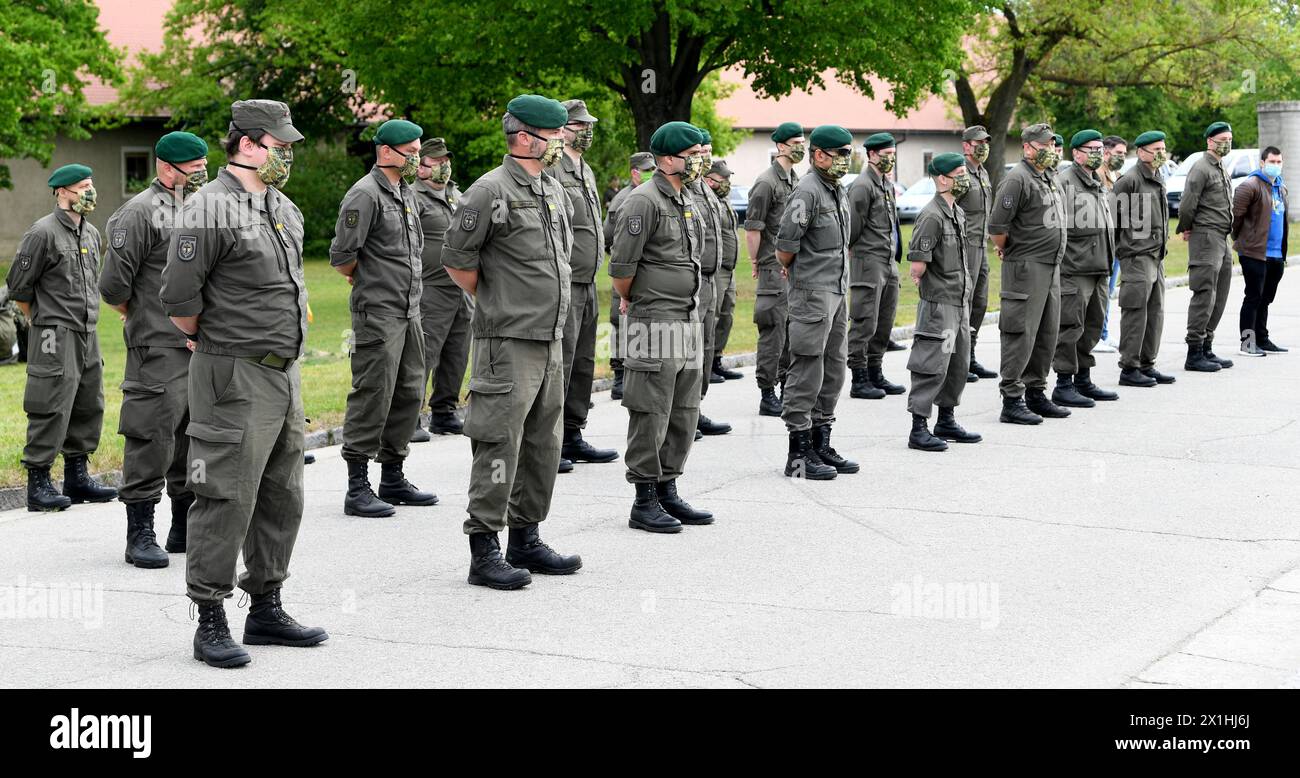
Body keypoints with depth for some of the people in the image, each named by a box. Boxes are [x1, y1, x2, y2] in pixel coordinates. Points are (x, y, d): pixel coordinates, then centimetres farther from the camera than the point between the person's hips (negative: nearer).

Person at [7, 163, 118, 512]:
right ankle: (38, 484, -4)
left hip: (88, 334, 8)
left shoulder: (92, 234, 13)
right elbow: (19, 287, -6)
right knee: (51, 410, -8)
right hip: (55, 337, -8)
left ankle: (77, 477, 22)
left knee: (88, 408, 12)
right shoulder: (42, 233, -11)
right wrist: (43, 321, 3)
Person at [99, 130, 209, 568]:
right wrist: (141, 318, 3)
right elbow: (113, 286, -11)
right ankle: (140, 536, 0)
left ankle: (185, 528, 24)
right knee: (152, 437, -7)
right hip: (160, 351, -8)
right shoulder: (141, 213, -10)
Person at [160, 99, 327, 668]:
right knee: (226, 500, -6)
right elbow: (178, 299, -15)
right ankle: (210, 624, 1)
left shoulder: (286, 210, 13)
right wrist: (211, 341, 0)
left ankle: (266, 610, 25)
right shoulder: (211, 209, -15)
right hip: (235, 379, -9)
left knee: (282, 497, 14)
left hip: (285, 372, 9)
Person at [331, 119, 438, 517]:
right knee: (373, 396, -8)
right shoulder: (365, 195, -12)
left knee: (409, 394, 12)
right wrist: (365, 280, 3)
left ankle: (393, 477, 22)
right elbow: (342, 255, -13)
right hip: (378, 312, -9)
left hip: (409, 311, 9)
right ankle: (357, 488, -4)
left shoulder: (407, 194, 16)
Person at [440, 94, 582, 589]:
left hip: (551, 339, 8)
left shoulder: (555, 191, 14)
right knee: (499, 445, -7)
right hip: (508, 342, -8)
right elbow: (457, 261, -10)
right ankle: (484, 552, -2)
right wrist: (498, 304, 0)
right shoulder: (491, 191, -12)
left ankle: (525, 539, 24)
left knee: (544, 443, 13)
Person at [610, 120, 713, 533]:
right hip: (655, 323, -9)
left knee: (684, 414, 12)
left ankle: (667, 491, 21)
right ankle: (644, 502, 2)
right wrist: (630, 302, 0)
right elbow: (621, 266, -14)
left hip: (689, 320, 9)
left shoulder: (688, 199, 14)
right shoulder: (644, 201, -14)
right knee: (651, 414, -4)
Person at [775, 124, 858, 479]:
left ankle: (821, 445, 21)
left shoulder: (840, 192, 14)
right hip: (812, 294, -9)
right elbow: (785, 250, -15)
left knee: (833, 371, 13)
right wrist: (801, 274, 2)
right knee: (807, 373, -6)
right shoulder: (807, 192, -14)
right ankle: (798, 453, -2)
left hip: (837, 291, 9)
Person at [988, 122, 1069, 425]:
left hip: (1052, 266, 9)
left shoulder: (1050, 177, 14)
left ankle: (1036, 394, 22)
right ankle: (1011, 401, -5)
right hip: (1026, 267, -9)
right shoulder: (1017, 179, -14)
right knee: (1021, 334, -8)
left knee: (1047, 334, 13)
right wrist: (1006, 251, -3)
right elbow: (997, 226, -17)